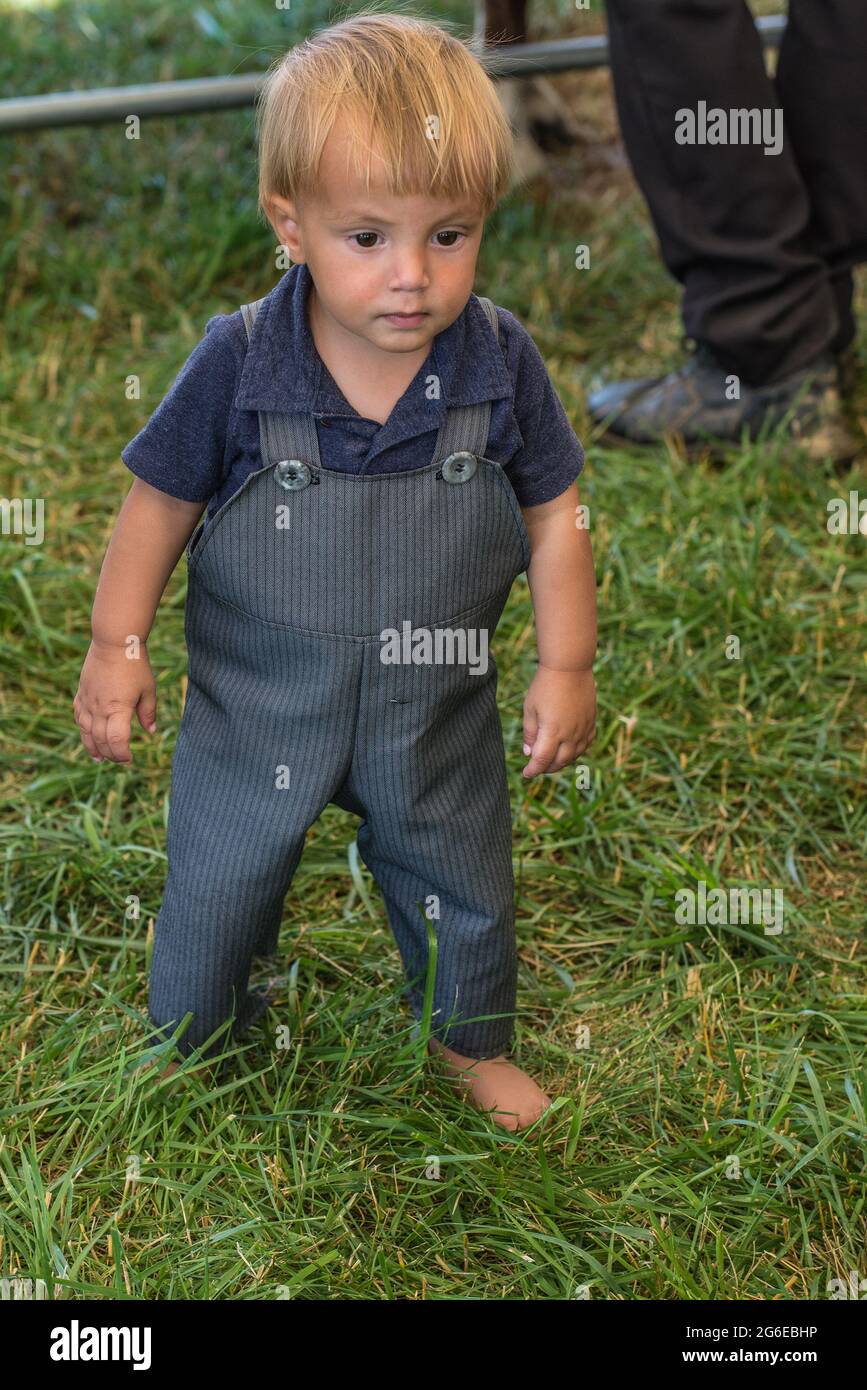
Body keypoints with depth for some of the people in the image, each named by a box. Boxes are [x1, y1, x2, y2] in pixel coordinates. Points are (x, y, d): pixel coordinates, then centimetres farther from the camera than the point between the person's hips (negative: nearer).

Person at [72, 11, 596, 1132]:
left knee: (463, 891, 21)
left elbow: (553, 513, -4)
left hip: (437, 711, 2)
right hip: (258, 710, -1)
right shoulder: (237, 364, -21)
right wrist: (116, 643, -9)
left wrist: (566, 666, -6)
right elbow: (162, 499, -7)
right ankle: (187, 1049, 46)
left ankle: (469, 1042, 51)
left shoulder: (501, 364, -17)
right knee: (215, 888, 16)